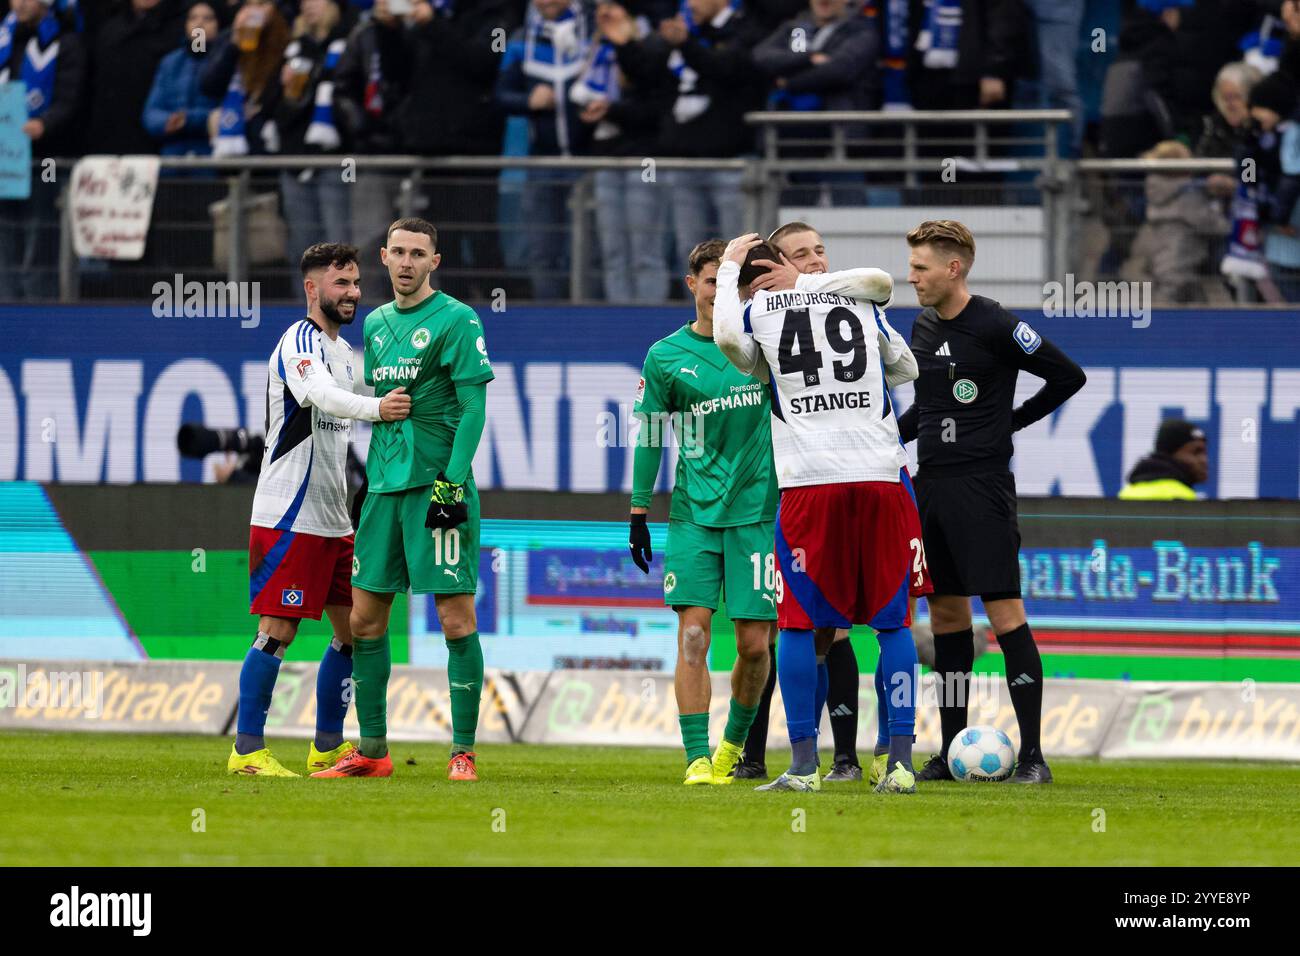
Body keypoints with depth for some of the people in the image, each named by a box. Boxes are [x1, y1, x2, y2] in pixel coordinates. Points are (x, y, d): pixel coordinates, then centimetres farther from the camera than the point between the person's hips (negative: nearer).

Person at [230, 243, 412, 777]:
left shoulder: (343, 350, 17)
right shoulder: (300, 343, -13)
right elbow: (320, 394, -32)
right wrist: (375, 407, -48)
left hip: (332, 518, 9)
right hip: (288, 513, -9)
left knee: (354, 629, 9)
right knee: (278, 631, -9)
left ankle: (328, 748, 18)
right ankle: (247, 750, -4)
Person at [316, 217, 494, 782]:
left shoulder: (455, 320, -6)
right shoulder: (377, 323, 16)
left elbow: (474, 406, -10)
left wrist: (452, 481, -17)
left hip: (437, 483, -7)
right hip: (384, 483, 7)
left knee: (456, 619, -6)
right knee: (365, 619, 7)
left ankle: (464, 751, -3)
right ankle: (372, 751, 14)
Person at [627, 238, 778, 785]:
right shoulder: (666, 356, 4)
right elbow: (650, 436, 9)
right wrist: (638, 510, 6)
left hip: (757, 509, 0)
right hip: (694, 513, 0)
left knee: (754, 642, 0)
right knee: (693, 633, -11)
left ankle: (735, 741, 23)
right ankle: (697, 756, -8)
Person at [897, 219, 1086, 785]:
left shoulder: (995, 327, -11)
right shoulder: (924, 326, 12)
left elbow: (1069, 377, -6)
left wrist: (1010, 422, -1)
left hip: (982, 484, -8)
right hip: (931, 482, 8)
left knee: (1004, 611, -10)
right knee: (945, 612, 10)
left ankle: (1032, 754, -9)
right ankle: (951, 751, 16)